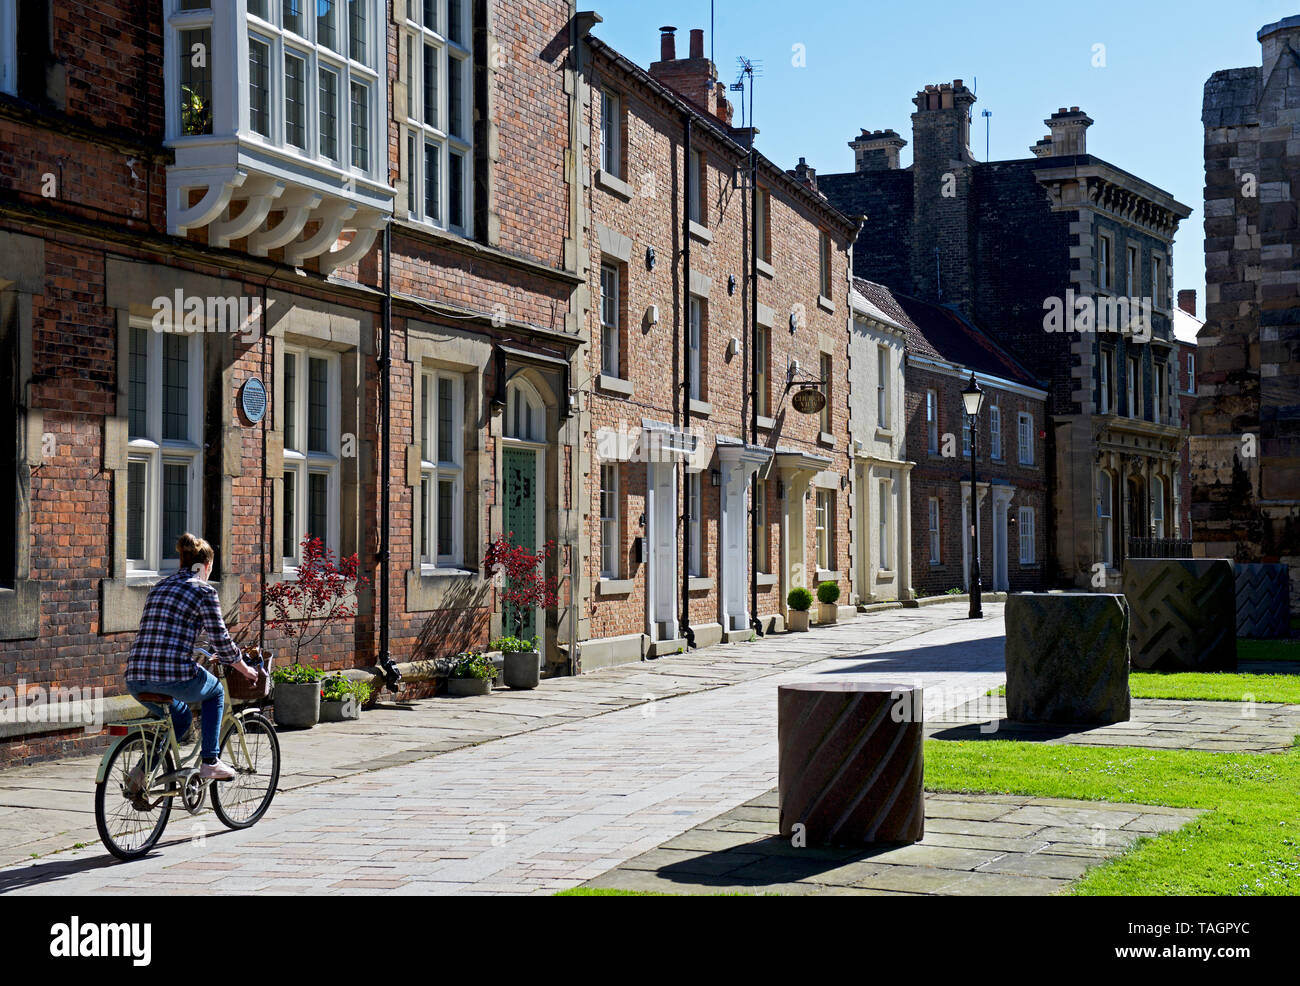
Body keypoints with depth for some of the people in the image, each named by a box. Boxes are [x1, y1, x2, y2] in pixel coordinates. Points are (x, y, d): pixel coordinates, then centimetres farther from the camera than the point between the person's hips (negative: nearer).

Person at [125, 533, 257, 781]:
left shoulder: (158, 588, 21)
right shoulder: (204, 591, 1)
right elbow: (221, 640, -1)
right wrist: (246, 670, 15)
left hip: (135, 680, 6)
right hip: (174, 677, -6)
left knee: (181, 718, 32)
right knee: (215, 691, 26)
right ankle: (210, 761, 19)